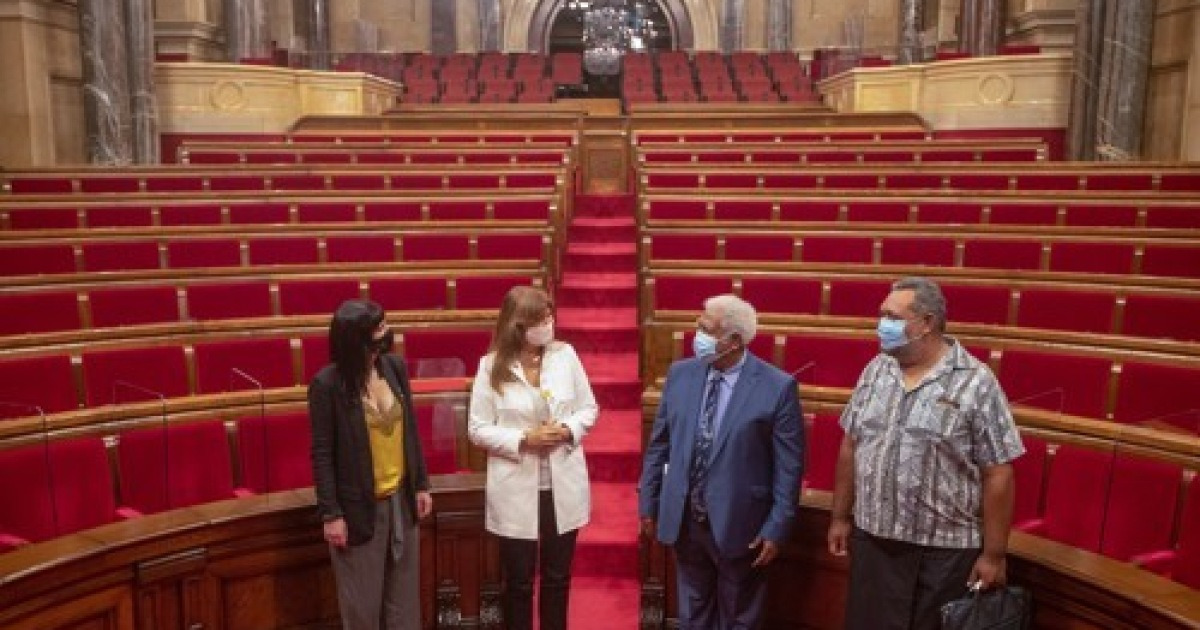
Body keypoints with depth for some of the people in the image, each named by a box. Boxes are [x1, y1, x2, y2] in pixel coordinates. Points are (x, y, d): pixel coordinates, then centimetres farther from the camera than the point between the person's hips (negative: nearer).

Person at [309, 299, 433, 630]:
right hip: (359, 505, -4)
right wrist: (331, 513, -12)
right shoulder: (327, 383, -16)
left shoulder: (395, 367, -3)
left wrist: (421, 484, 7)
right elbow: (321, 454, -11)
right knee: (362, 602, 11)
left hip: (401, 498, 5)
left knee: (404, 592, 17)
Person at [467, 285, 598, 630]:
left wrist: (568, 430, -15)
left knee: (558, 578, 16)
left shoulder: (565, 354, -3)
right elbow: (478, 428, -6)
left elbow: (589, 408, 5)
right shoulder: (492, 366, -9)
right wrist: (523, 440, -19)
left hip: (563, 486, 2)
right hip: (516, 491, -2)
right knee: (518, 582, 12)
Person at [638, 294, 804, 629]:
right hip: (683, 520, 4)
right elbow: (659, 445, 6)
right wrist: (648, 502, 7)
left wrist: (776, 528, -11)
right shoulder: (680, 374, -1)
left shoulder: (778, 387, -14)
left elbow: (789, 467, -10)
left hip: (739, 525, -3)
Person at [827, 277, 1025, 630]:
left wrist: (993, 554, -9)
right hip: (871, 540, 4)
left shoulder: (976, 383, -12)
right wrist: (840, 517, 9)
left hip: (944, 551, -4)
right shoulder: (875, 371, 3)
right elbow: (851, 447, 9)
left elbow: (998, 475, -10)